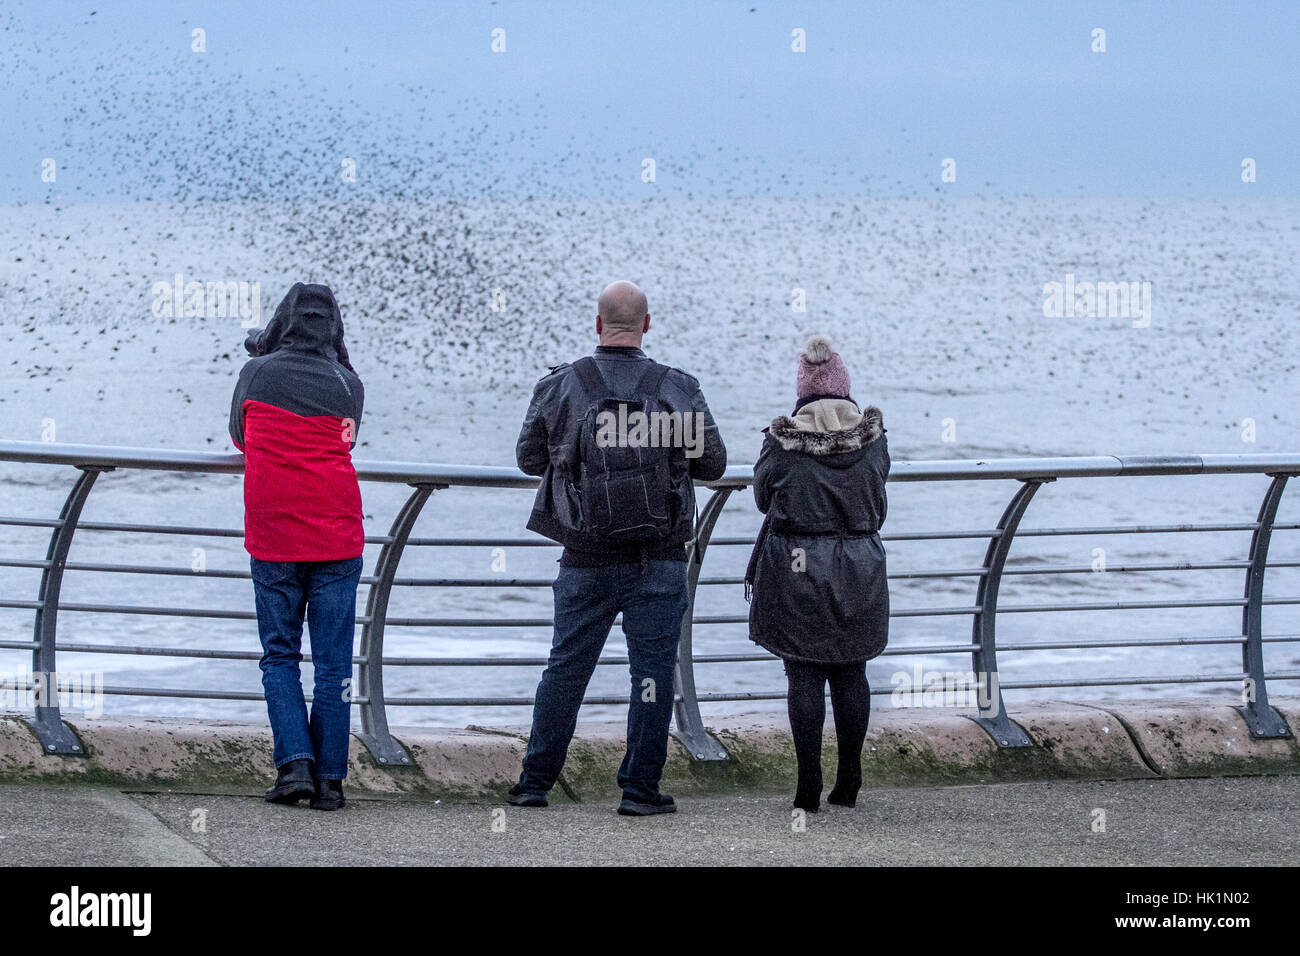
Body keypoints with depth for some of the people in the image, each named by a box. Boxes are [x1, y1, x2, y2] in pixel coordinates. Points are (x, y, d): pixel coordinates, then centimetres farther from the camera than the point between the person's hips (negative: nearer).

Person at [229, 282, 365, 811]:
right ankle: (329, 778, 4)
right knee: (333, 662, 5)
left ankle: (294, 763, -4)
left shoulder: (255, 374, -1)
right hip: (336, 539, 0)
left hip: (273, 540, 0)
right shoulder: (348, 385, 0)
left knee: (279, 655, 11)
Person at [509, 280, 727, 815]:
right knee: (652, 670, 4)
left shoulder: (559, 387, -2)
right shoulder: (678, 390, -4)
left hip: (585, 559, 2)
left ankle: (535, 782, 15)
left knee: (565, 668, 11)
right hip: (658, 559, -1)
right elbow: (713, 464, 2)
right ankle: (640, 789, 4)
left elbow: (529, 459, 8)